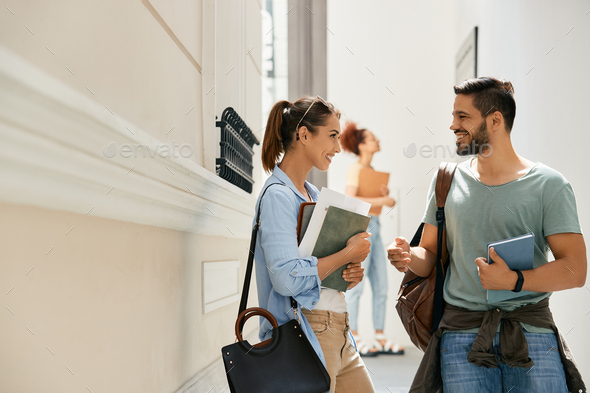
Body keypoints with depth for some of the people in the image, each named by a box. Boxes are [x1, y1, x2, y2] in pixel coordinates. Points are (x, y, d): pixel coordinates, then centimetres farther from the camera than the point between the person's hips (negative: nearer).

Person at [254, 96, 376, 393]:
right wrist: (347, 254, -13)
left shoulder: (313, 195, 17)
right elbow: (287, 278, -23)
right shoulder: (278, 195, -12)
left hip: (337, 334, 9)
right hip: (306, 334, -9)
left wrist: (350, 273, 3)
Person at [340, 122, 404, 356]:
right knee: (356, 285, -6)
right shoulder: (355, 170, -7)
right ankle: (353, 339, -1)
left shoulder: (372, 171, 18)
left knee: (381, 286, 6)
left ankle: (380, 338, 11)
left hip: (374, 229, 9)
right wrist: (382, 200, -18)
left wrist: (385, 194, 0)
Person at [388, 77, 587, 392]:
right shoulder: (448, 180, 11)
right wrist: (409, 257, -8)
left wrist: (515, 280, -20)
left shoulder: (548, 185, 0)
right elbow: (430, 253, 15)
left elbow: (575, 270, -5)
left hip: (532, 335, -2)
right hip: (462, 335, 2)